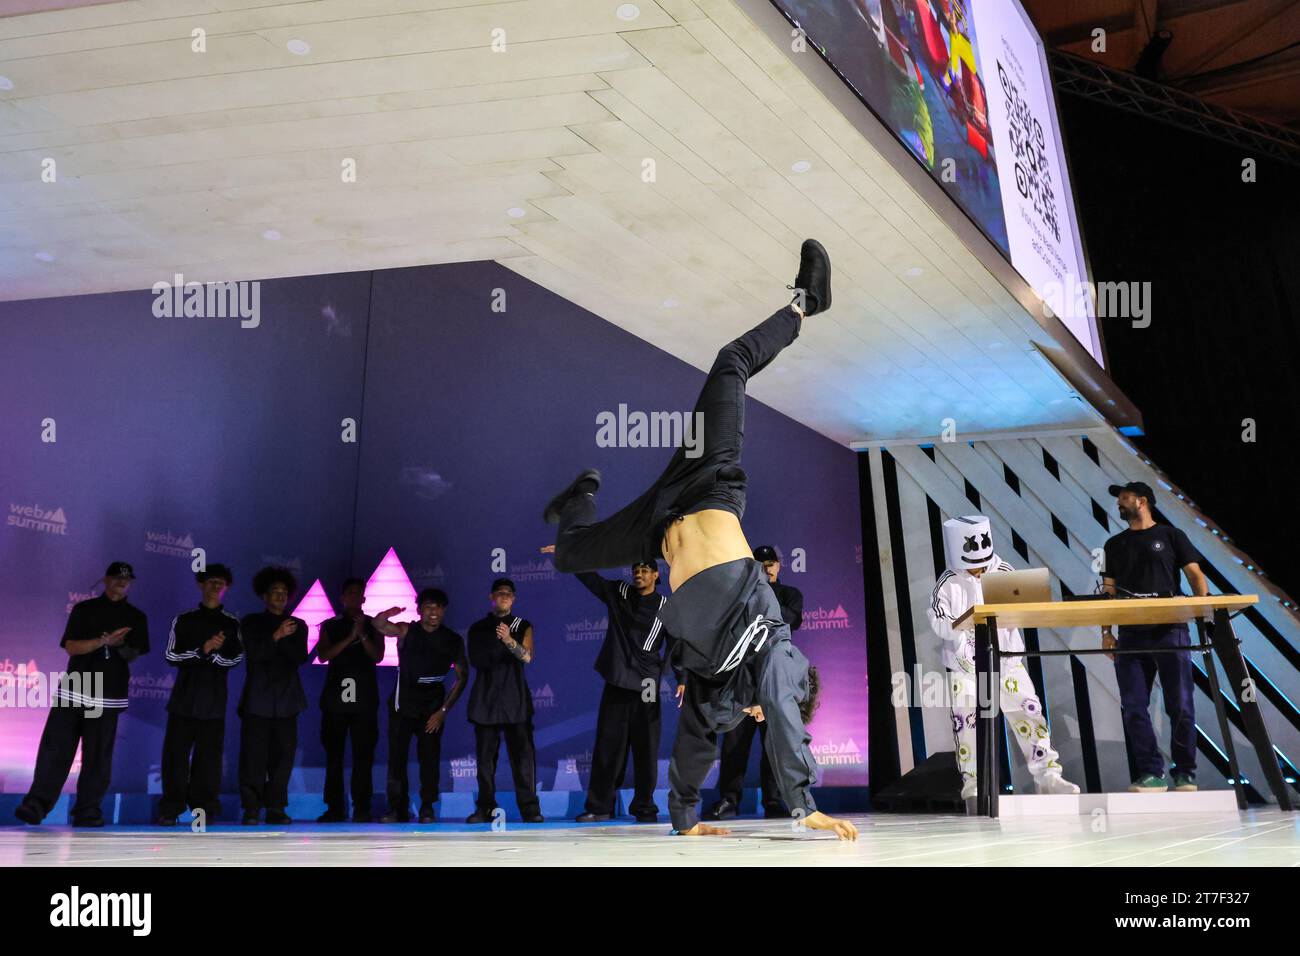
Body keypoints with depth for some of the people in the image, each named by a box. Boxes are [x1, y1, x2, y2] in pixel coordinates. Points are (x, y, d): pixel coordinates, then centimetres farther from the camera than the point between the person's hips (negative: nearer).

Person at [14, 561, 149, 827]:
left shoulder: (136, 617, 12)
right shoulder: (83, 609, 10)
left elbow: (134, 653, 11)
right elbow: (70, 646, -1)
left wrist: (119, 645, -9)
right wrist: (104, 641, -14)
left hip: (108, 695, 0)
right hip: (72, 690, 0)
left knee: (97, 754, 0)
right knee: (55, 747, -4)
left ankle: (88, 810, 5)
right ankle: (36, 805, 2)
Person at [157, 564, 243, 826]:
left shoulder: (232, 624, 9)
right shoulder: (183, 620, 9)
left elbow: (235, 659, 1)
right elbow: (171, 656, 0)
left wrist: (213, 654, -14)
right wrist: (202, 650, -12)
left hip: (214, 699, 0)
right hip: (184, 696, 0)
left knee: (208, 756, 1)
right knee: (175, 753, -1)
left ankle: (204, 810, 7)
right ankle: (170, 809, 6)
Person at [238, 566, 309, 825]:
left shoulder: (298, 625, 14)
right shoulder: (251, 622, 10)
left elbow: (301, 657, 2)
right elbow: (254, 654, -5)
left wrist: (283, 638, -10)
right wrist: (276, 636, -16)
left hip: (286, 699, 2)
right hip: (258, 699, -2)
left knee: (283, 753, -1)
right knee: (254, 753, -6)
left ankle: (276, 808, 4)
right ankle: (251, 809, -2)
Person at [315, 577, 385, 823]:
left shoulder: (373, 625, 12)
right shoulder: (330, 625, 13)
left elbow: (378, 656, 1)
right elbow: (323, 655, -1)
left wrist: (363, 635, -11)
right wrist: (350, 638, -9)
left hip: (365, 698, -1)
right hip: (336, 696, 1)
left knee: (363, 755, -5)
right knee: (333, 754, 0)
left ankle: (361, 809, -1)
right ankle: (335, 808, 7)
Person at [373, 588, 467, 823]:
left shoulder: (453, 641, -3)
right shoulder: (407, 632, -6)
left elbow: (462, 676, 2)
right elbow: (379, 625, -24)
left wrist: (444, 710, -3)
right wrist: (386, 615, -49)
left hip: (433, 708, 0)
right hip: (403, 705, 0)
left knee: (430, 758, -1)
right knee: (397, 757, -2)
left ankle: (427, 809, 9)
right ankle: (397, 809, 7)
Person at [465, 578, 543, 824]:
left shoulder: (523, 626, 10)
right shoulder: (478, 628, 14)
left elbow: (527, 657, -6)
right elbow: (476, 660, 3)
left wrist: (510, 641, -25)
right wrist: (503, 642, -5)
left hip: (515, 698, -1)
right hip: (485, 698, 1)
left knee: (522, 752, -8)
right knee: (485, 754, 0)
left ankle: (529, 807, -7)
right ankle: (485, 808, 6)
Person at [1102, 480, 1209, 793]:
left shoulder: (1170, 535, 8)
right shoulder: (1115, 544, 18)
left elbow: (1195, 574, 1)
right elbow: (1108, 591, 15)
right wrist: (1106, 631, 5)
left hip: (1170, 630, -3)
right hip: (1131, 635, 4)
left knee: (1180, 704, -3)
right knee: (1133, 706, -2)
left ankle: (1184, 774, 9)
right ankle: (1151, 774, 3)